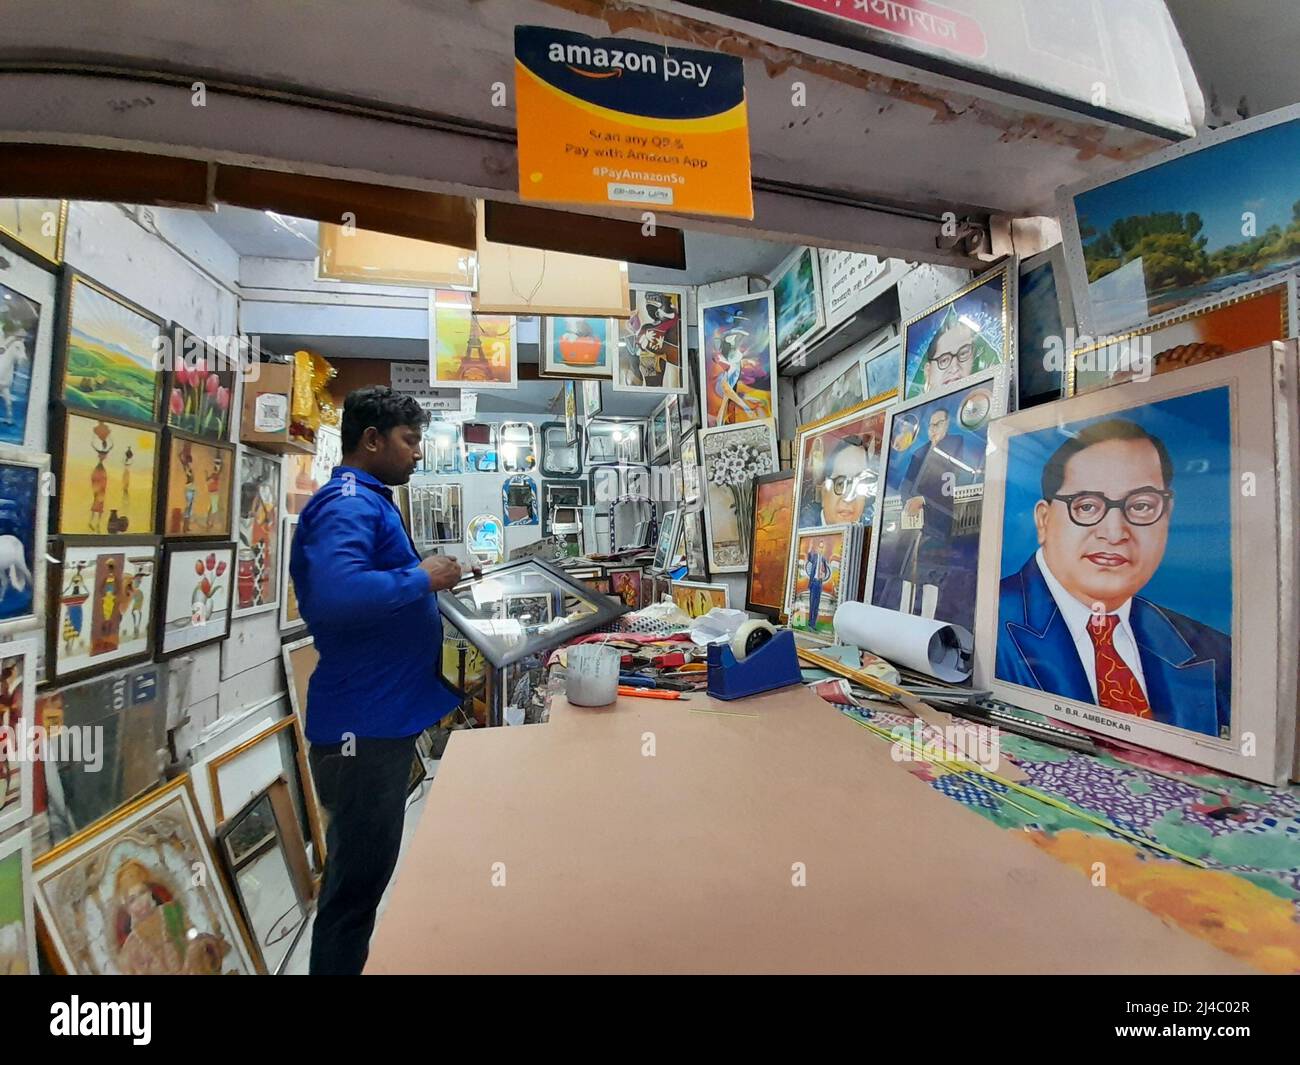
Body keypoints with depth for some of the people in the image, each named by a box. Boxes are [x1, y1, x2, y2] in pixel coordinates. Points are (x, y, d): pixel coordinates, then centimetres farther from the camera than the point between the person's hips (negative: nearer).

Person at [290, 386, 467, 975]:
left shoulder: (369, 501, 14)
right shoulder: (348, 502, -19)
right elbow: (337, 596, -37)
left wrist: (422, 579, 7)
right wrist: (423, 578, -23)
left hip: (382, 716, 10)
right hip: (363, 723, -10)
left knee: (364, 874, 25)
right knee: (356, 882, 7)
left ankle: (350, 960, 44)